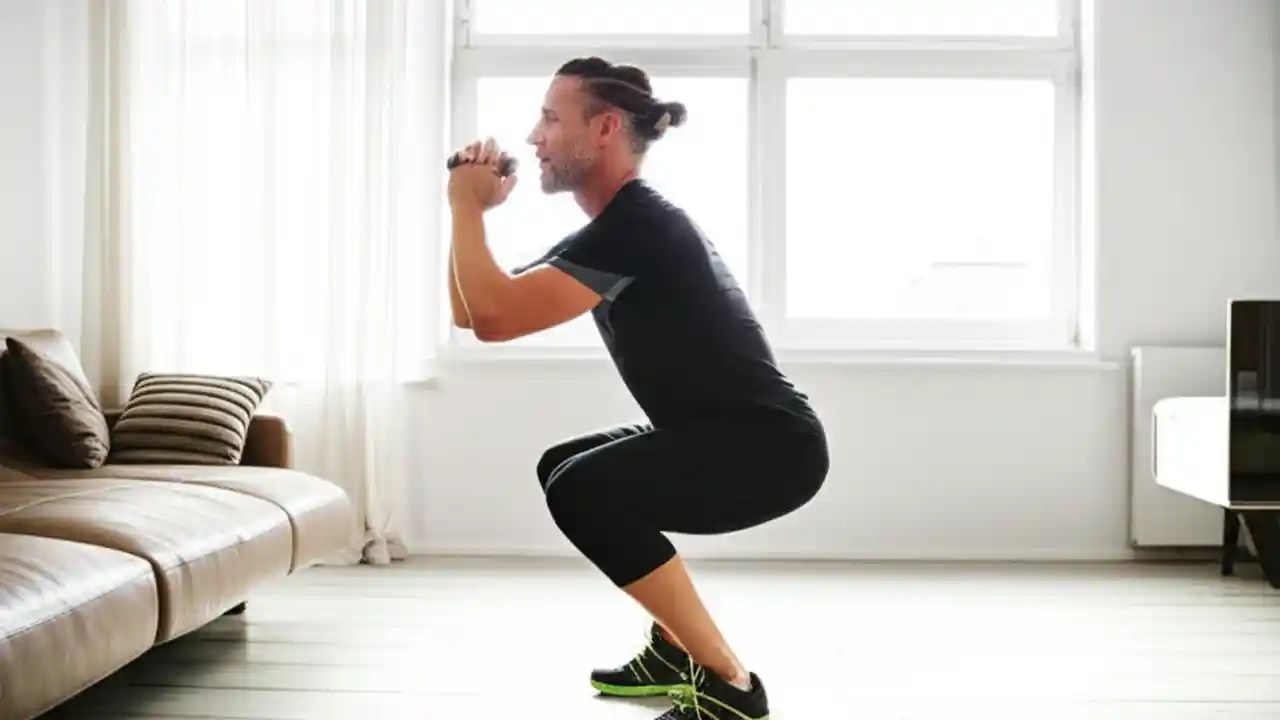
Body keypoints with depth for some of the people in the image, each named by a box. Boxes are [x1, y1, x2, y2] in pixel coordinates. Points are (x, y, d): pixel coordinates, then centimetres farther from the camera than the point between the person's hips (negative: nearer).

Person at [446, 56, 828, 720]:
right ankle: (677, 650, 23)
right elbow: (471, 310, 16)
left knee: (582, 491, -27)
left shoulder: (637, 224, -19)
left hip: (771, 446, -11)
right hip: (719, 435, 11)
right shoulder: (613, 227, 13)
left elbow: (495, 318, -27)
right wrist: (476, 210, 5)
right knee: (563, 466, 21)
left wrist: (466, 206, -13)